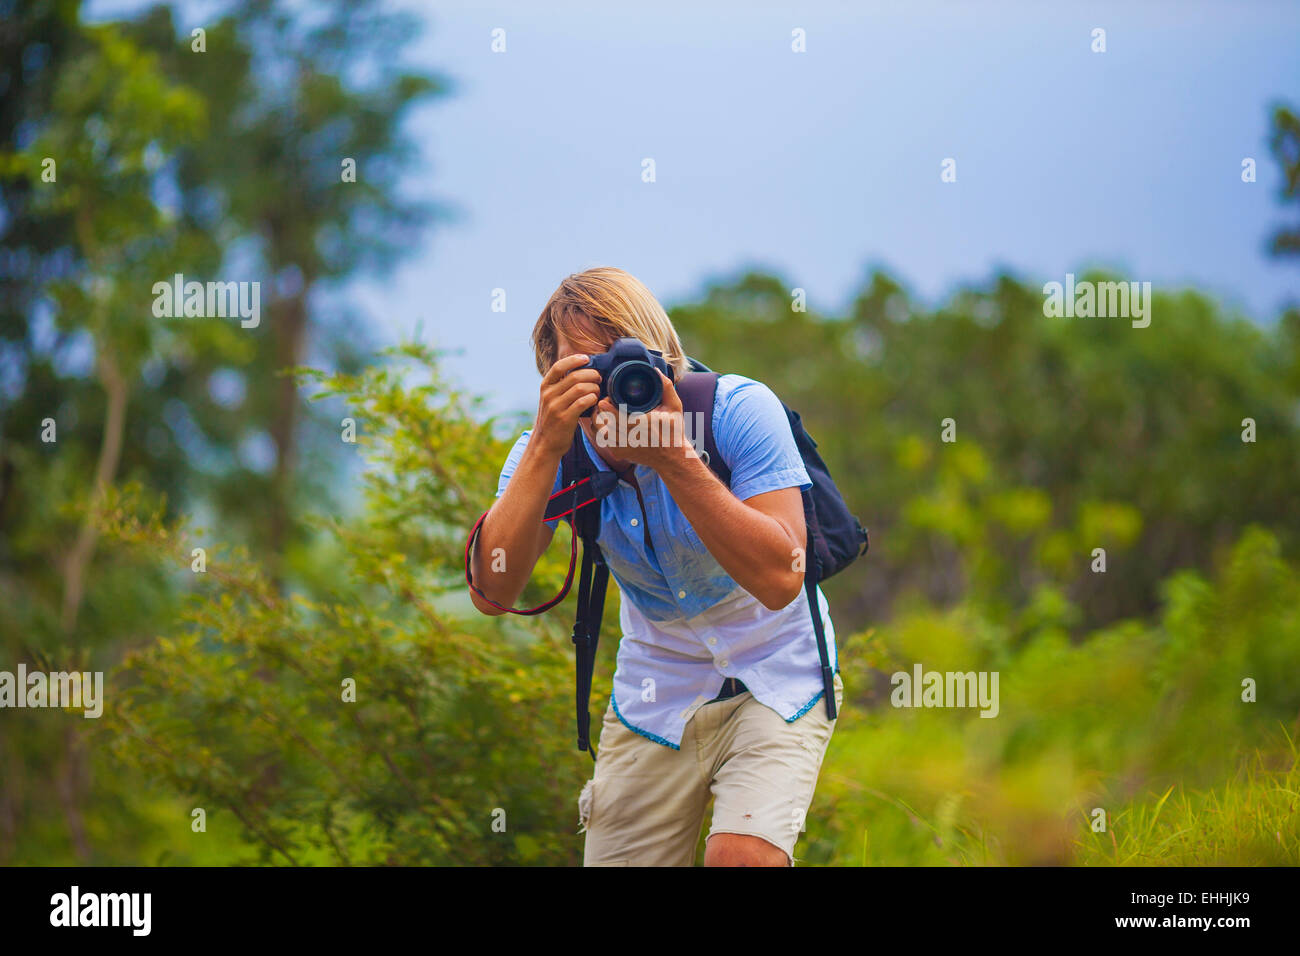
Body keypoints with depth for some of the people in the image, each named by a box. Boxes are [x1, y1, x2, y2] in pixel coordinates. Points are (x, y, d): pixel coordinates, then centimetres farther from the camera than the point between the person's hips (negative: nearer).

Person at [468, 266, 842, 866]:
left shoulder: (738, 411, -20)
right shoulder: (554, 448, -11)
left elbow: (779, 581, -30)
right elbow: (493, 592, -24)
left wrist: (676, 458, -36)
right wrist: (544, 451, -34)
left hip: (773, 680, -4)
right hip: (656, 696, 4)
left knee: (743, 856, -26)